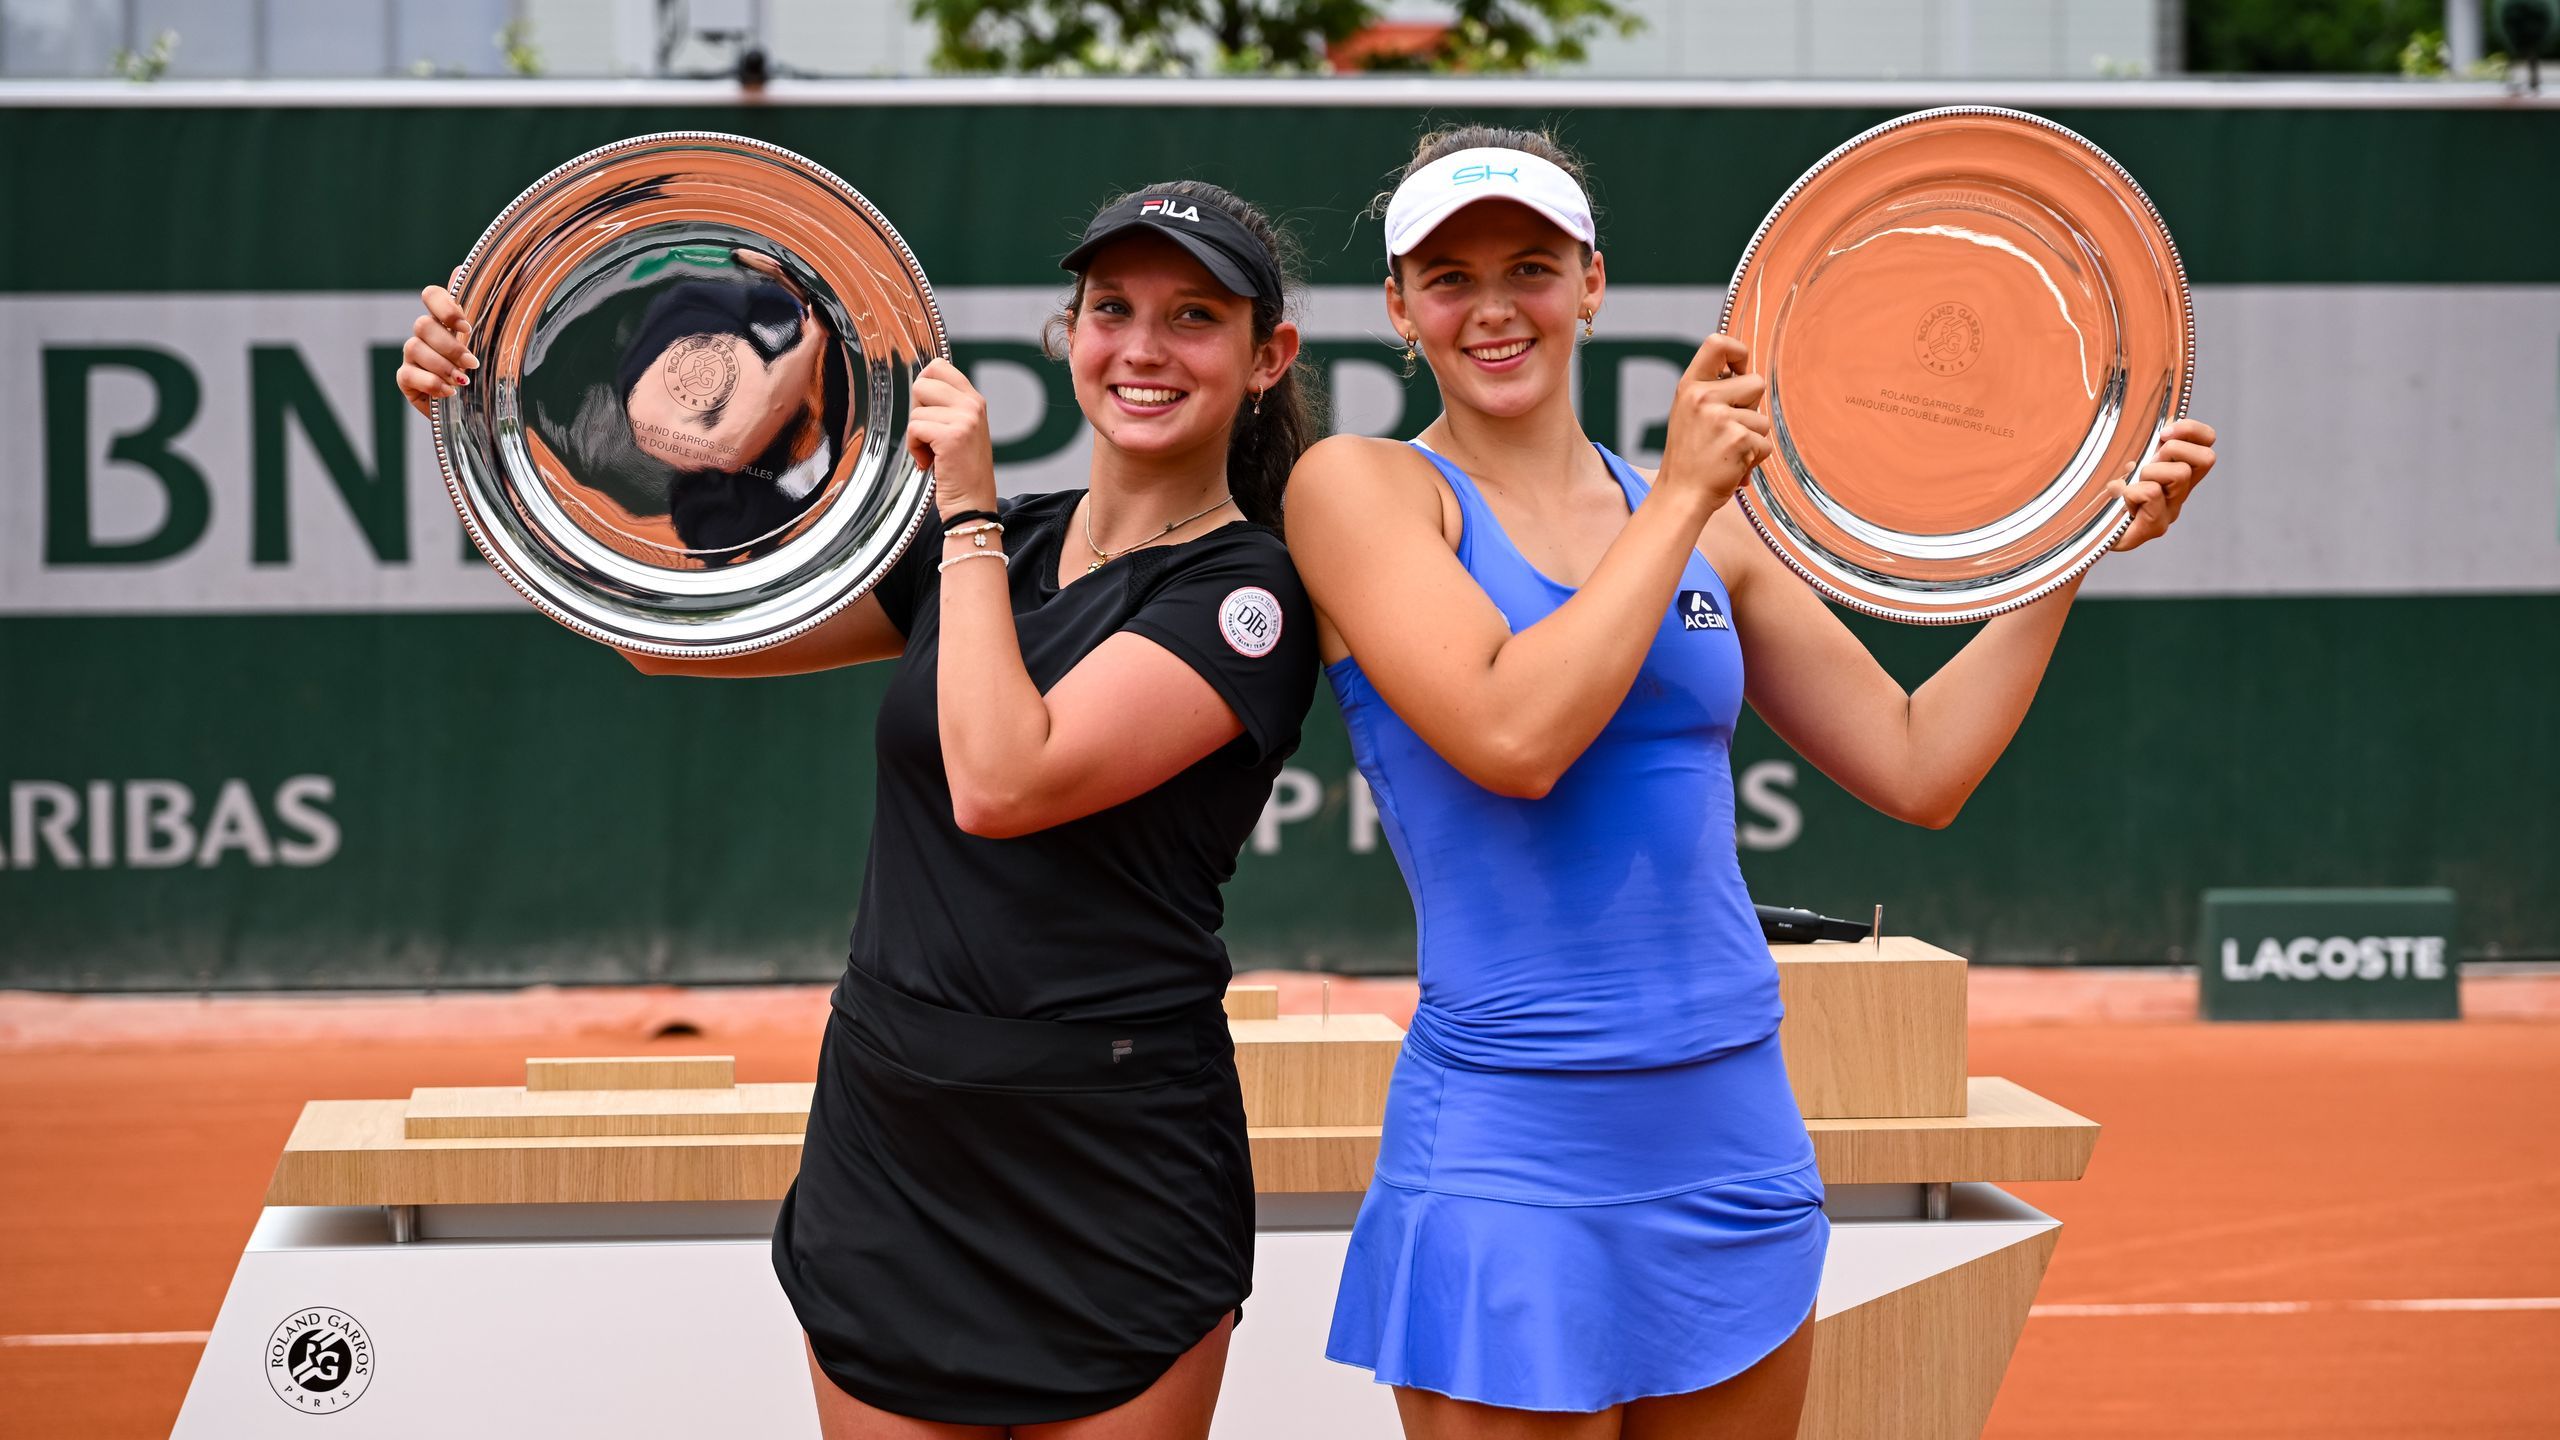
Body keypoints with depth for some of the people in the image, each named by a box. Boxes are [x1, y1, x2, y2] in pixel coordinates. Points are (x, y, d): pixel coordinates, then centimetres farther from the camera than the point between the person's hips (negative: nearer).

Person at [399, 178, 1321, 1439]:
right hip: (883, 1149, 5)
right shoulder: (985, 548, 10)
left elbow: (1003, 782, -22)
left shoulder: (1247, 591, -9)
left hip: (1113, 1188, -5)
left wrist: (968, 516, -13)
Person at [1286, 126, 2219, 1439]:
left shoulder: (1708, 525, 11)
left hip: (1735, 1146, 5)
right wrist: (1680, 495, -13)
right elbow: (1512, 737, -19)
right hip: (1512, 1166, -5)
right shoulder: (1357, 486, -3)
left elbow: (1918, 768, 12)